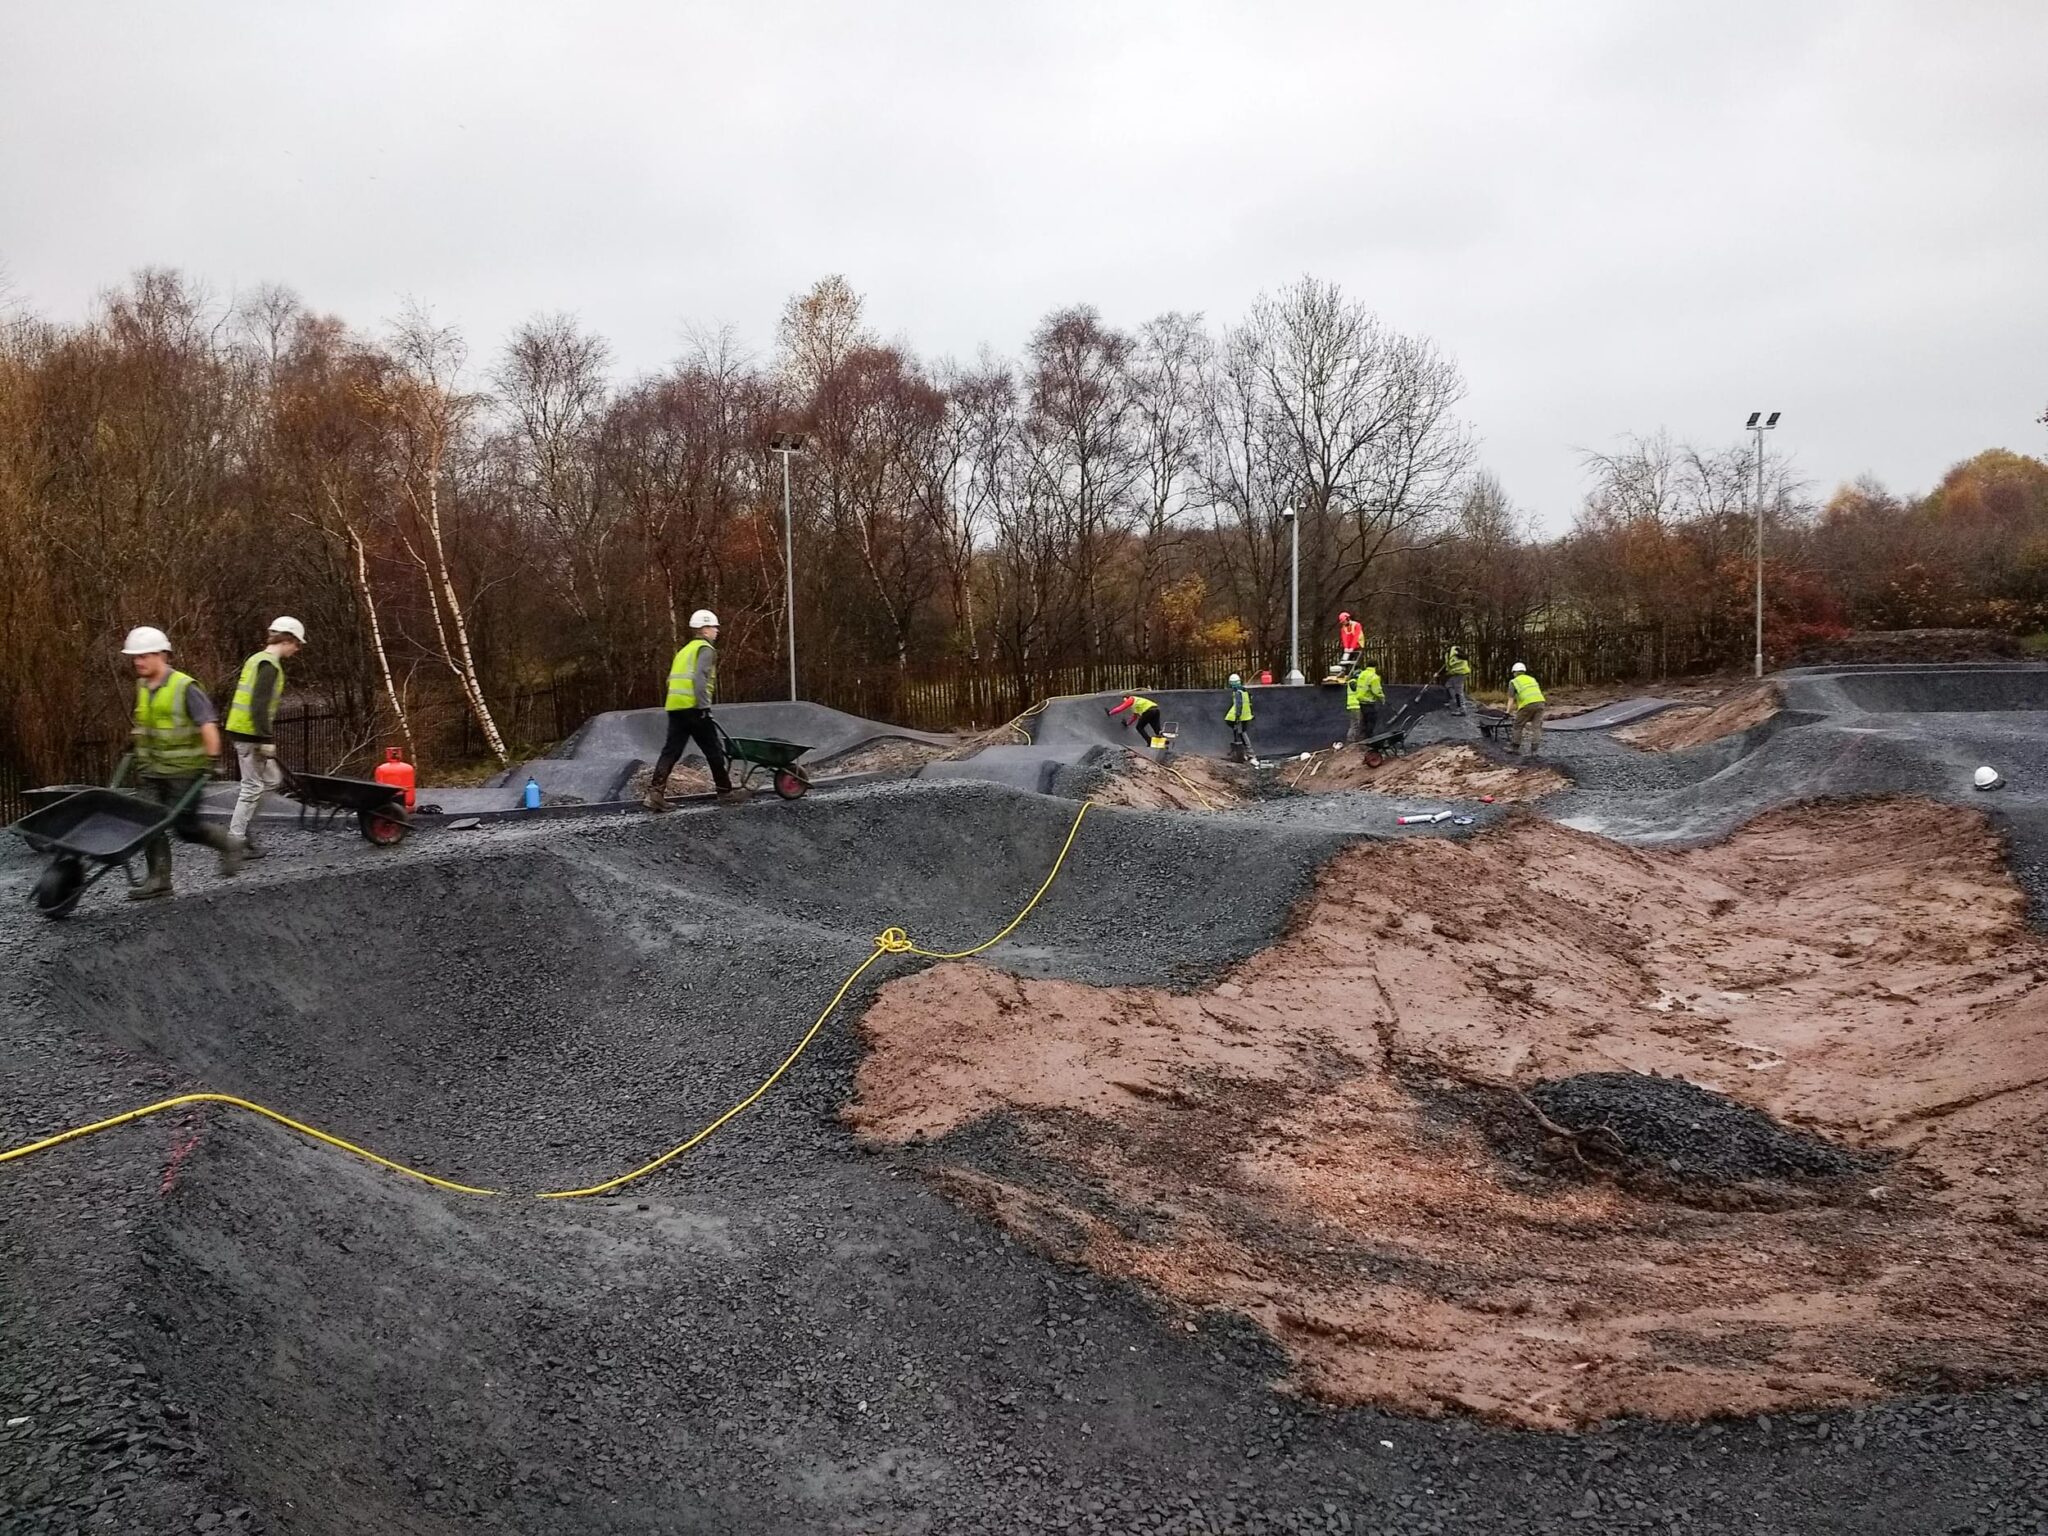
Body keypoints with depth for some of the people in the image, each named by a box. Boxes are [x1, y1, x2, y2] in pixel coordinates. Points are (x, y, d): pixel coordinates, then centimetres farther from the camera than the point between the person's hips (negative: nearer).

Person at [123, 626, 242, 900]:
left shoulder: (185, 688, -13)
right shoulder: (141, 688, 10)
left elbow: (208, 723, -18)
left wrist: (212, 759, -24)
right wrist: (138, 754, 26)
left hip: (183, 770, -7)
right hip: (152, 771, 7)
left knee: (185, 827, -4)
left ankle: (228, 844, 21)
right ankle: (158, 879, 4)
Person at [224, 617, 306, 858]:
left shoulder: (255, 660, 17)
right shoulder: (270, 666, -14)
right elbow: (259, 705, -22)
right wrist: (267, 739, -22)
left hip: (239, 730, 10)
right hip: (252, 733, -10)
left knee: (272, 779, 17)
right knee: (253, 787, -3)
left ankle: (244, 831, 15)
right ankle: (234, 841, -1)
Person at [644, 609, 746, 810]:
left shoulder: (685, 650, 24)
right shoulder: (706, 649, -4)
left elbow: (673, 679, 22)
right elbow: (700, 678, -18)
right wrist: (705, 707, -19)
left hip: (675, 707, 8)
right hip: (693, 708, -8)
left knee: (670, 751, 3)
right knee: (714, 751, 4)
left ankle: (655, 791, -9)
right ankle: (726, 792, 12)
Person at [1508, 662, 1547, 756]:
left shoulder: (1513, 682, 11)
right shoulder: (1532, 679, 28)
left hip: (1527, 705, -5)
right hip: (1540, 702, 5)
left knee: (1518, 726, 11)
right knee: (1536, 727, 4)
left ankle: (1515, 747, 18)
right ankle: (1533, 750, -2)